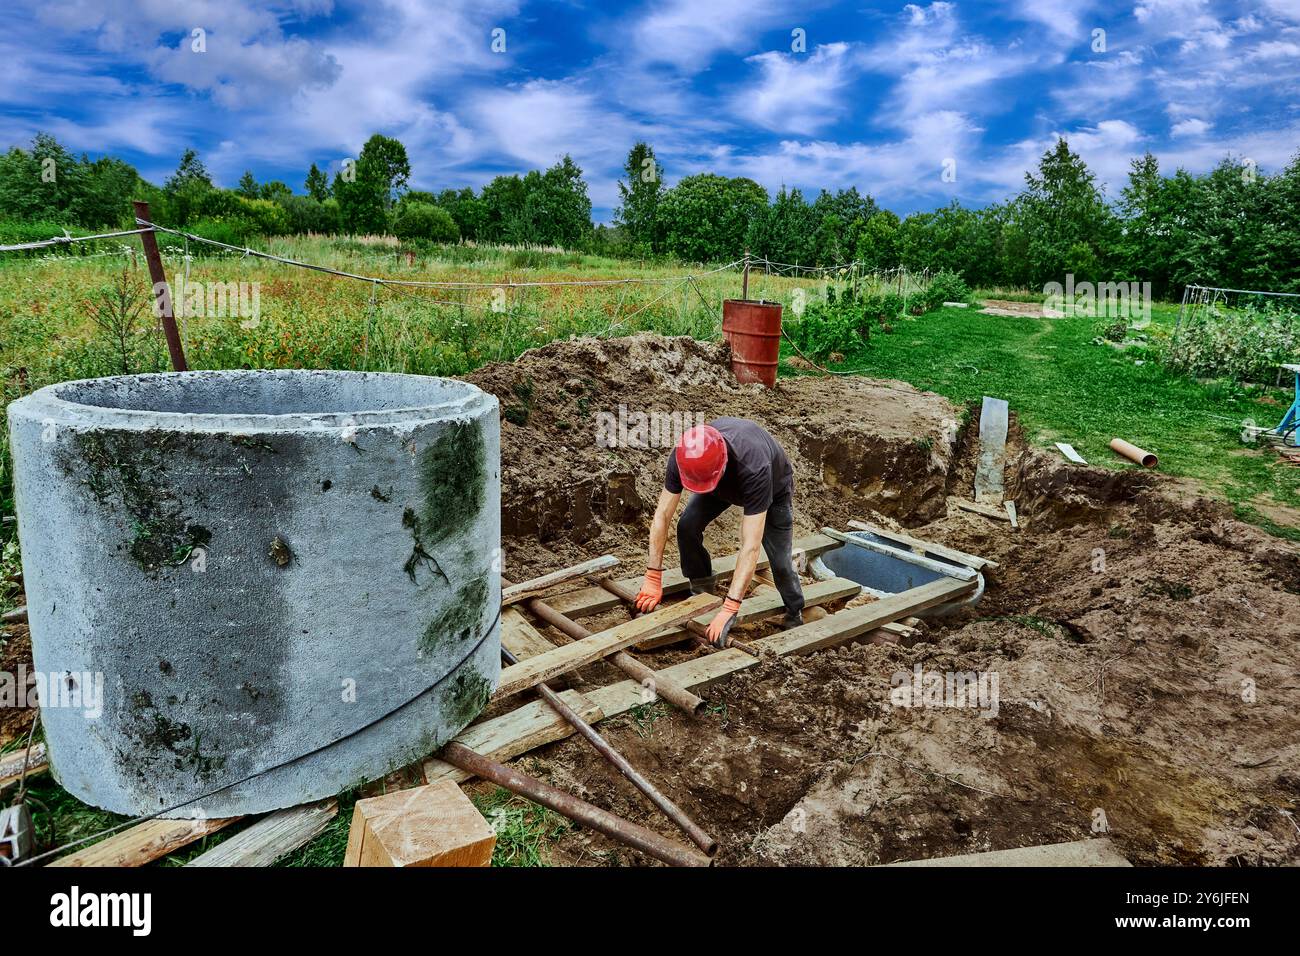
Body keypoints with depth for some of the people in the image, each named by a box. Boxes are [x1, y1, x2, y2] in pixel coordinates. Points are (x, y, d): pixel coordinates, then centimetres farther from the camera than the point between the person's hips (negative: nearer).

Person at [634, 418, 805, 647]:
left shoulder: (753, 469, -49)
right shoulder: (682, 458, -37)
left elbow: (750, 547, -49)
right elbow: (662, 515, -27)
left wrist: (729, 609, -50)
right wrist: (652, 579, -28)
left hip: (773, 487, -3)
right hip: (726, 484, 4)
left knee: (780, 561, -10)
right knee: (687, 526, -17)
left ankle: (795, 616, 19)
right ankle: (702, 593, 6)